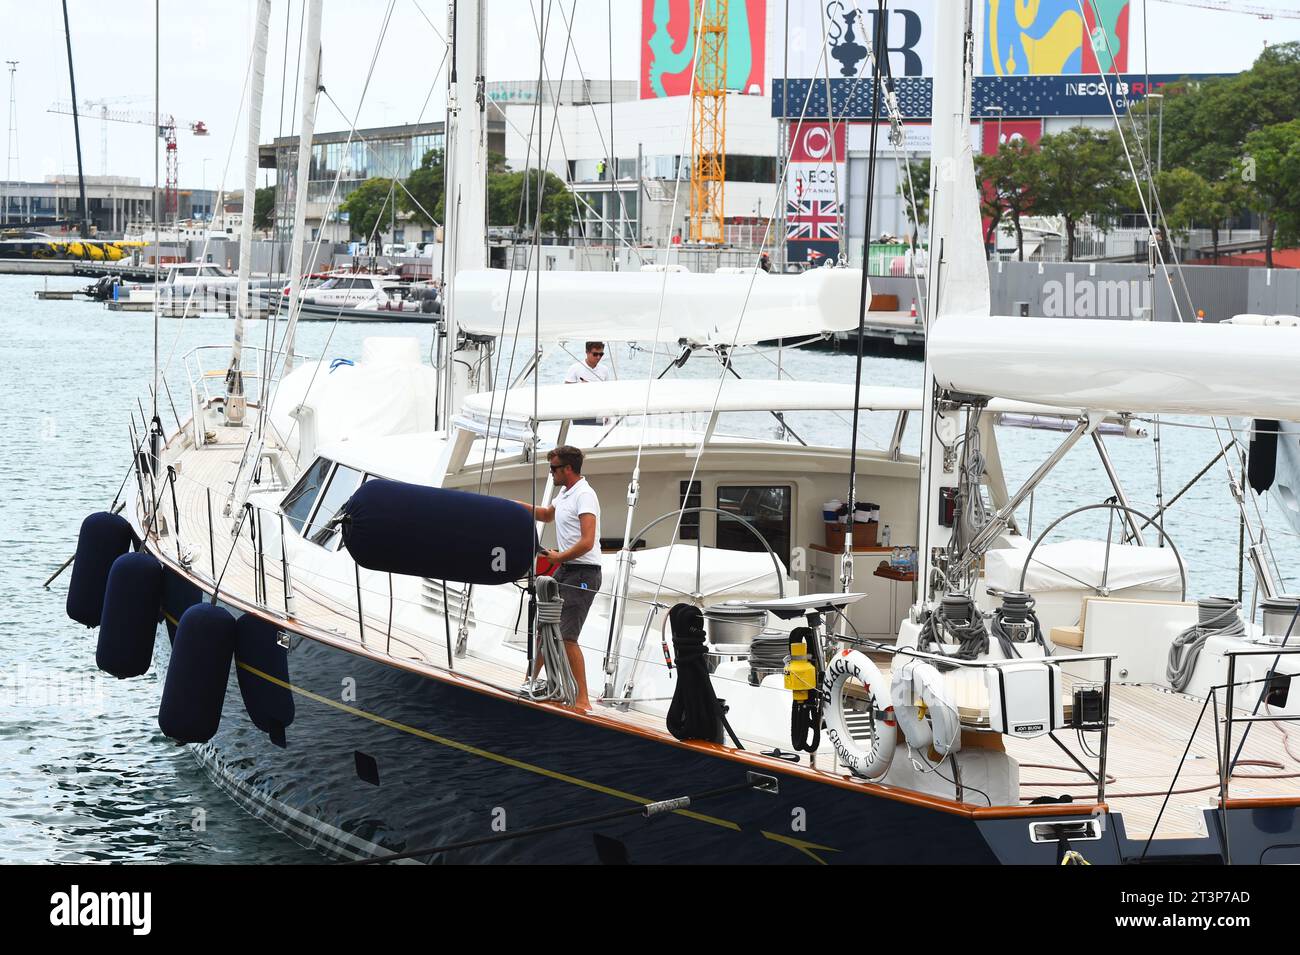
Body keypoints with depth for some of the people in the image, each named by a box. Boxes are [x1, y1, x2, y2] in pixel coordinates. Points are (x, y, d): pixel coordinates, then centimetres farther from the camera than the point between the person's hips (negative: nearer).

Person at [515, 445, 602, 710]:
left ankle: (582, 700, -12)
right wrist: (520, 505, 26)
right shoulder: (565, 492, 13)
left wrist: (559, 557, -13)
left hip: (582, 574, -10)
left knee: (567, 637, -15)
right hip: (564, 571, 10)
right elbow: (548, 515, 37)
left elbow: (587, 543, -26)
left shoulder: (584, 496, -17)